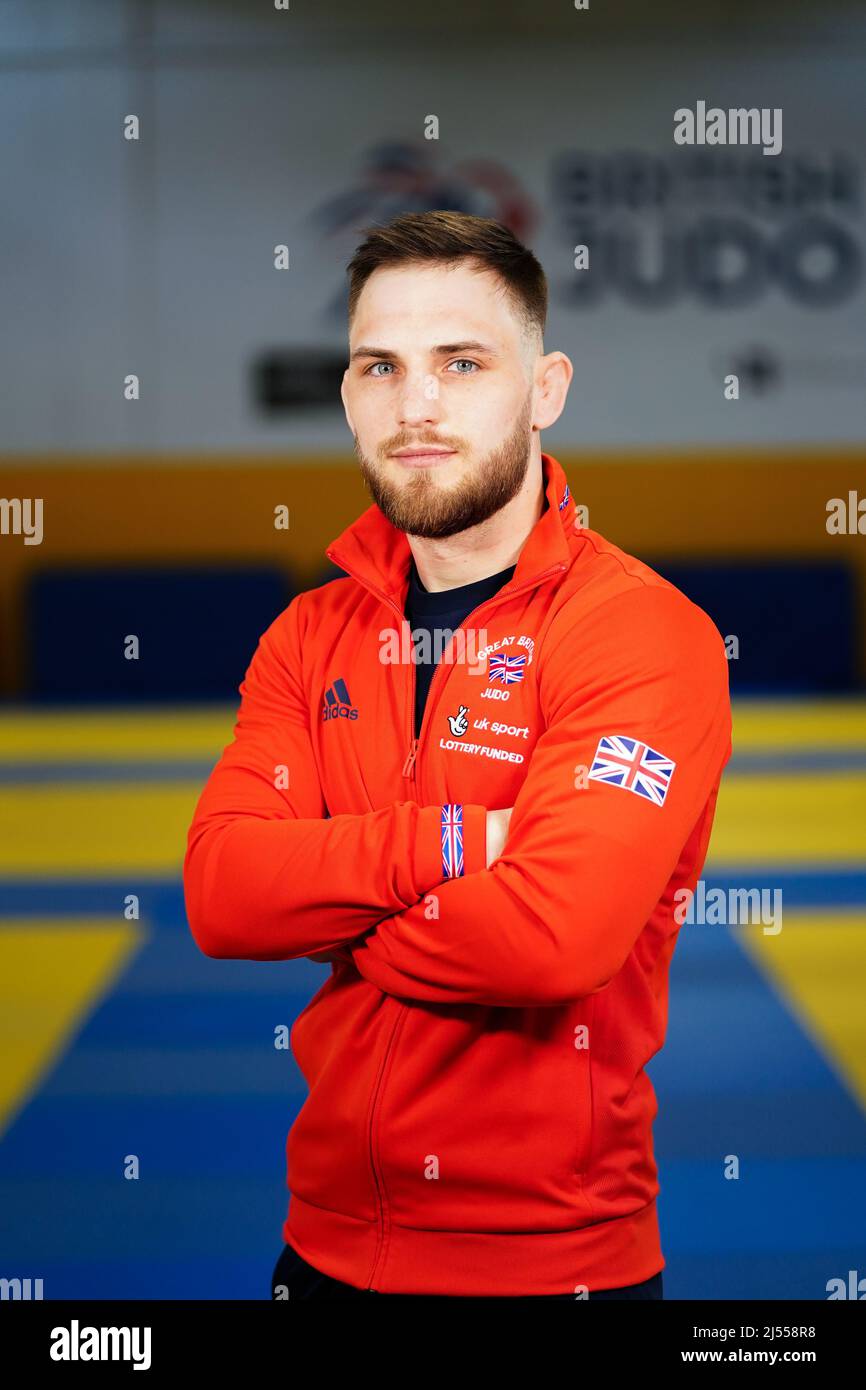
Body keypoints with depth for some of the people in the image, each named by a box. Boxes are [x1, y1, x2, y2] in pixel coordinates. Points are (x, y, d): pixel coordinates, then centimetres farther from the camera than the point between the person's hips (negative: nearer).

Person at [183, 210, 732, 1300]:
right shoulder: (310, 635, 5)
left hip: (558, 1253, -5)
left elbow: (556, 931, -26)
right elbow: (218, 892, -9)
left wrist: (328, 927, -11)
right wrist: (453, 841, -21)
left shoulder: (647, 634, -14)